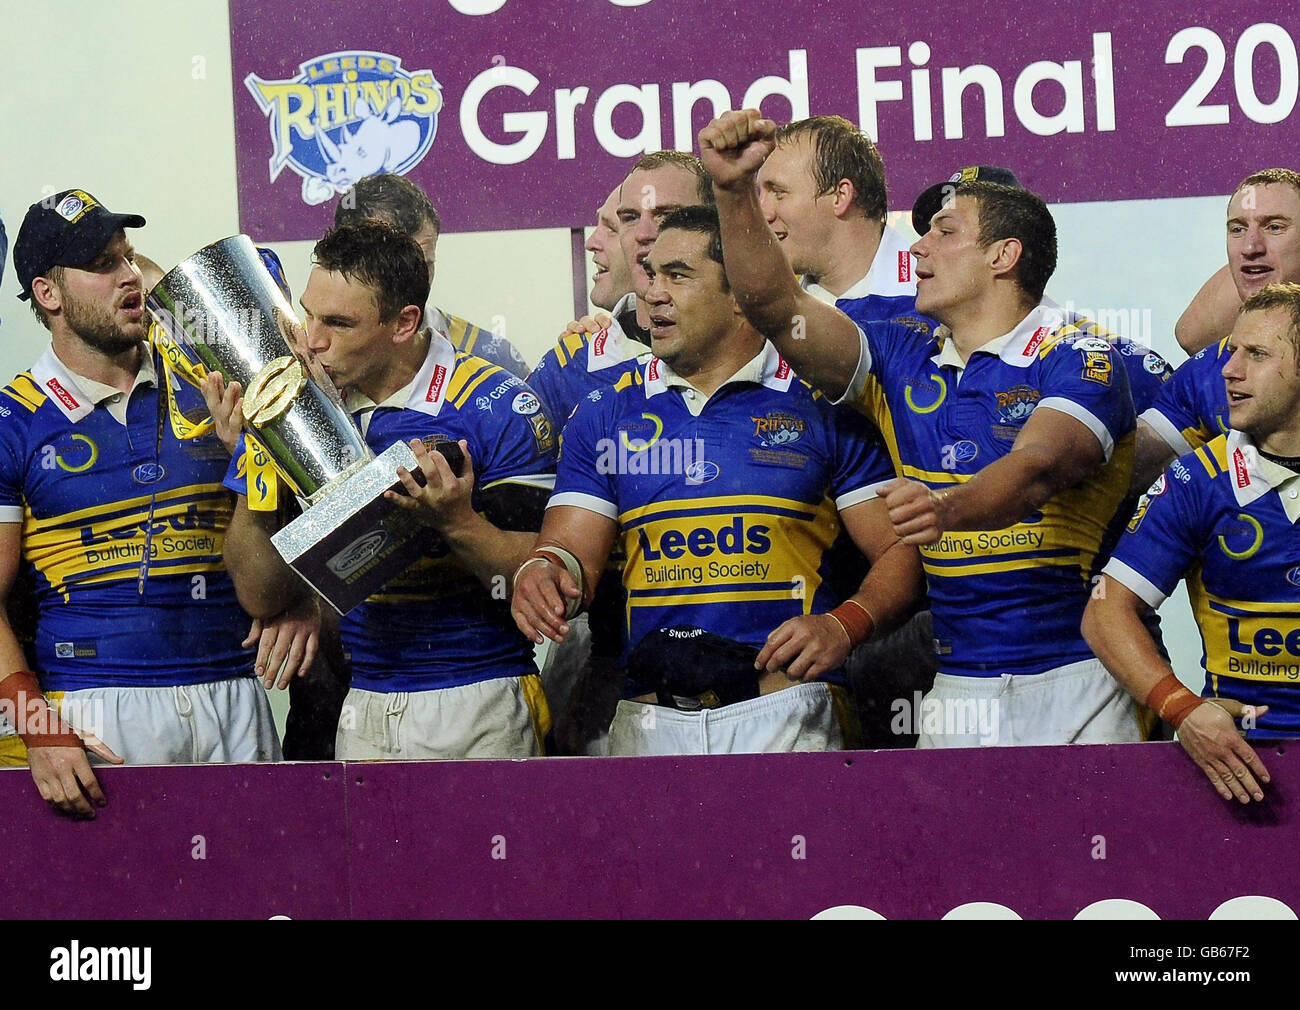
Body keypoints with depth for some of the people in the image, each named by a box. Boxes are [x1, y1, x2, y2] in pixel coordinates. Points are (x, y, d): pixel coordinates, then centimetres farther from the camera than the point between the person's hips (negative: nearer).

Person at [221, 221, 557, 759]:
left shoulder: (496, 405, -9)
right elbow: (261, 596, -1)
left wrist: (457, 523, -28)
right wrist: (253, 467, -13)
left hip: (481, 714, -3)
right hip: (362, 712, 3)